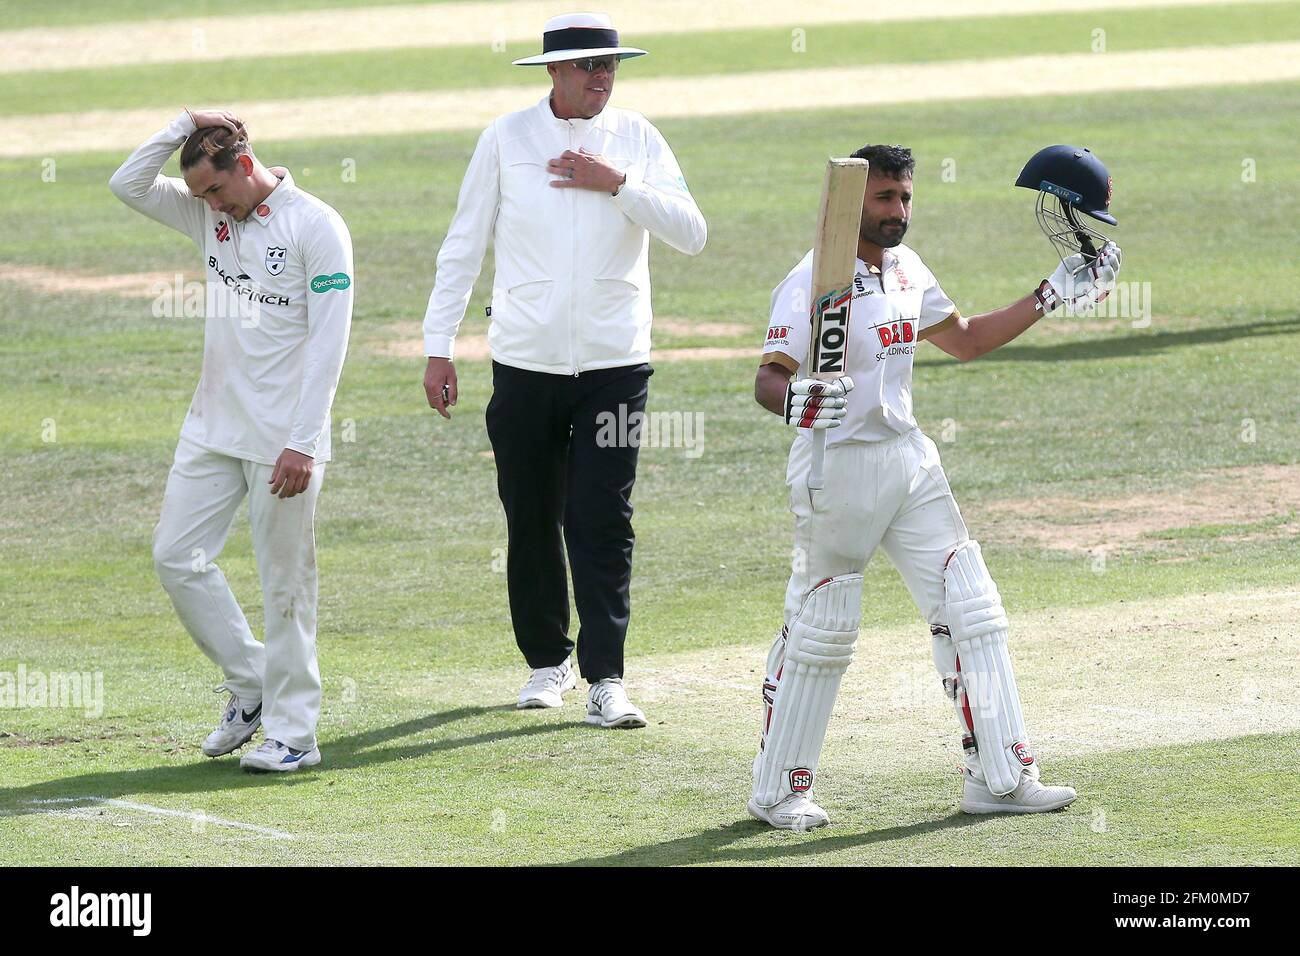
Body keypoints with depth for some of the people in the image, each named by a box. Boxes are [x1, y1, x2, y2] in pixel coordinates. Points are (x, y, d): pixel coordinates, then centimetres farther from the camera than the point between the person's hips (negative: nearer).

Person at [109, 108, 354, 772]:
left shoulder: (316, 226, -11)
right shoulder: (209, 216, 9)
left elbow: (328, 342, -15)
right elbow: (128, 185, 5)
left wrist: (303, 444, -19)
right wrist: (183, 126, -6)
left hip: (283, 440, -7)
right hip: (212, 431, 7)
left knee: (285, 583, -2)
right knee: (176, 556, 6)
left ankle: (292, 732, 4)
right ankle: (249, 686, 20)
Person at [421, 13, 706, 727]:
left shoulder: (637, 139, 5)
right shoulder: (507, 138, 2)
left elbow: (690, 234, -4)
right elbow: (463, 247, 5)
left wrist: (618, 183, -14)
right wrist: (438, 347, 0)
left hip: (615, 364, 0)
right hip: (525, 364, 0)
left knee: (602, 522, -7)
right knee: (532, 520, 7)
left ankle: (606, 678, -7)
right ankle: (547, 661, 23)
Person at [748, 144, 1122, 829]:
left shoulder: (907, 269, 10)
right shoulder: (811, 283, -15)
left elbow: (965, 340, 23)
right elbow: (769, 379, -23)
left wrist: (1051, 296, 19)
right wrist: (797, 400, -46)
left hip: (908, 459, 7)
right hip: (835, 468, -7)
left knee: (971, 611, 3)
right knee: (820, 630, -2)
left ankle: (999, 778, 8)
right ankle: (777, 791, 12)